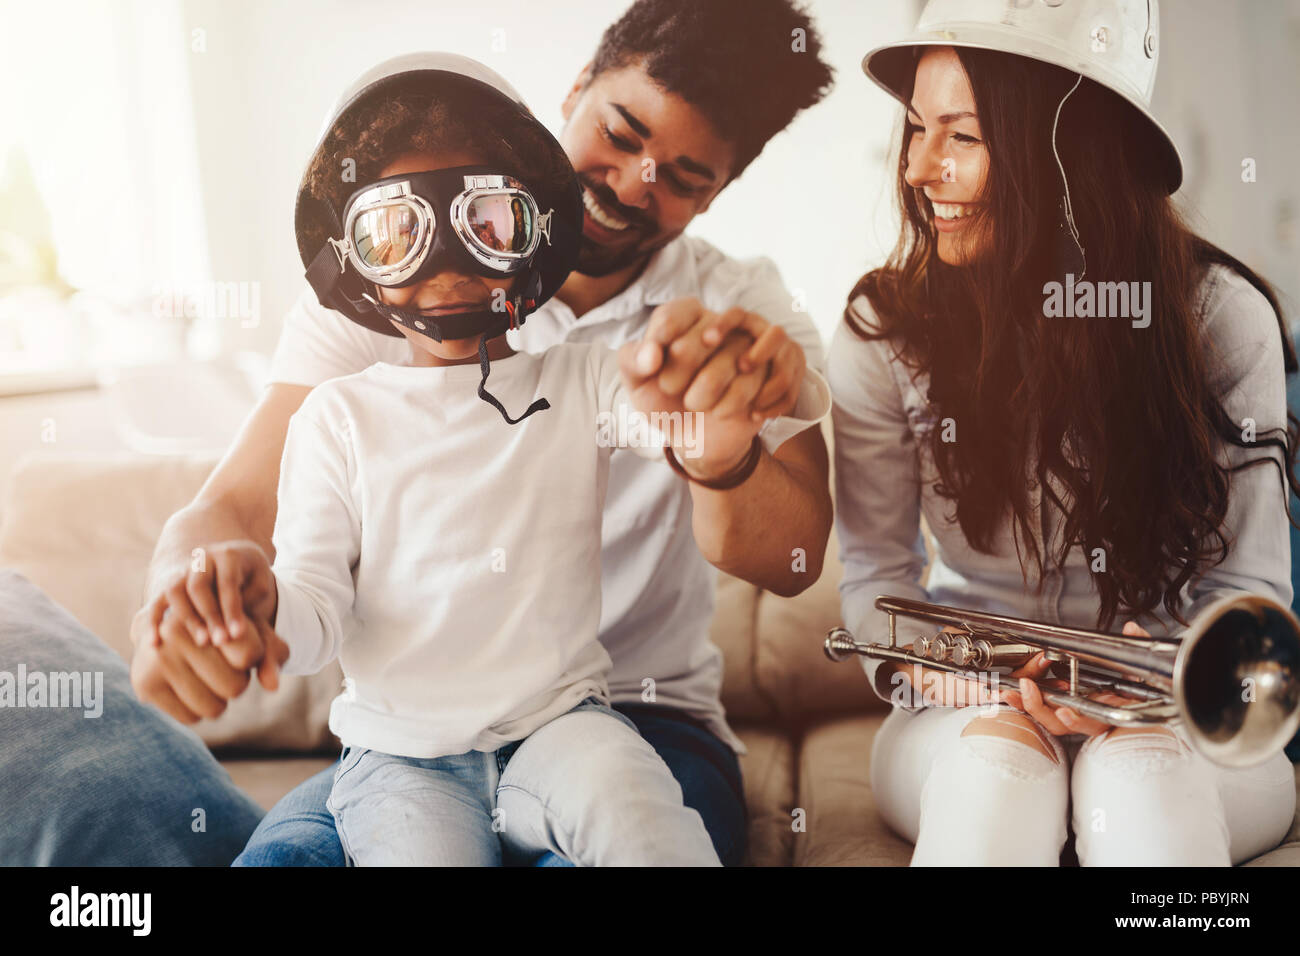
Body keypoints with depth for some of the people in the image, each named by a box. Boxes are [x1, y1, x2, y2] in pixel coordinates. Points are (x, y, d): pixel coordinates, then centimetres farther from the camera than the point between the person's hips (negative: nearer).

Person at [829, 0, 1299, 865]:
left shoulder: (1220, 316, -8)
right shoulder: (884, 327, -3)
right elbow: (876, 568, -1)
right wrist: (926, 663, -24)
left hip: (1177, 723, 0)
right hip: (968, 718, 1)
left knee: (1139, 775, -35)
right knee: (996, 763, -34)